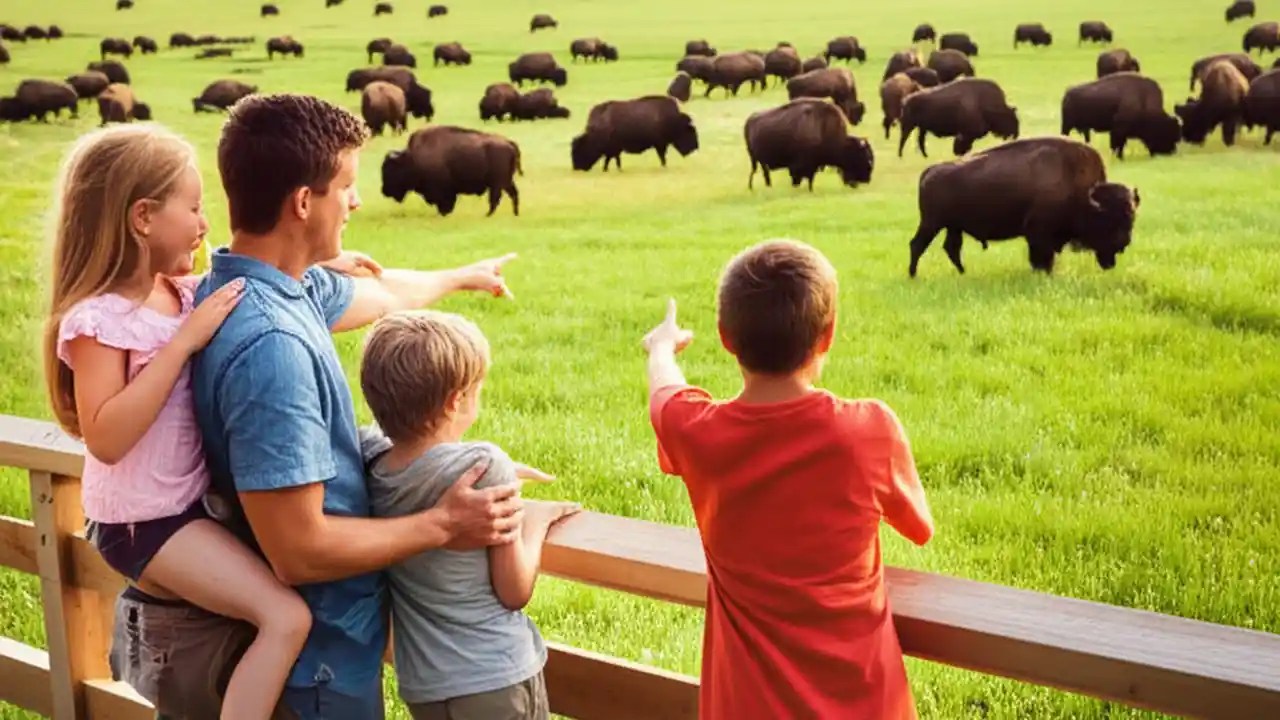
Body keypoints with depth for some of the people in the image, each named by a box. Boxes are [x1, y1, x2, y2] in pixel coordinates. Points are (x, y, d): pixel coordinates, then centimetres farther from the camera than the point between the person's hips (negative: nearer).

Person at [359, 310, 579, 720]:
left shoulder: (367, 460, -8)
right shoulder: (485, 467, -21)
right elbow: (514, 591, -13)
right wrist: (536, 521, 1)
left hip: (422, 685, 5)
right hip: (496, 681, -5)